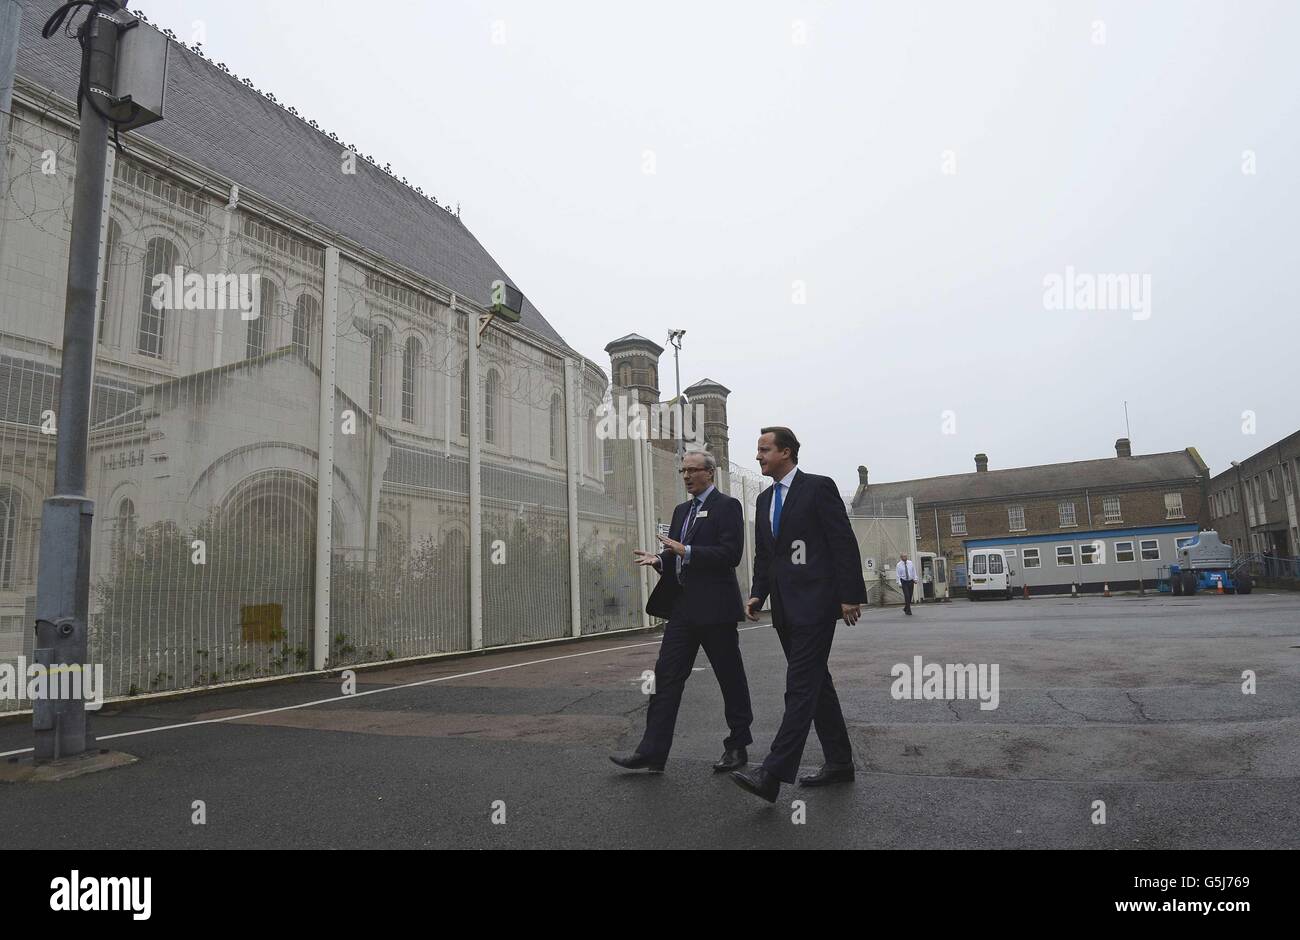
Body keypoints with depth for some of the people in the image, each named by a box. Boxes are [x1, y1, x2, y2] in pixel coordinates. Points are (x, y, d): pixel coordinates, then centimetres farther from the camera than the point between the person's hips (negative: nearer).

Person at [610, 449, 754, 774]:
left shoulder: (727, 506, -6)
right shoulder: (682, 510, 17)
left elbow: (731, 554, -17)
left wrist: (687, 551, -21)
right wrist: (658, 559, -1)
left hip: (714, 607, -7)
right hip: (683, 607, 7)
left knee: (730, 678, 7)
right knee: (666, 675, 2)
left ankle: (738, 747, 22)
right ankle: (652, 752, 5)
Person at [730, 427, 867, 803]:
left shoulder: (819, 487, -6)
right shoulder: (765, 498, 15)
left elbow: (844, 543, -9)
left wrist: (850, 596, -13)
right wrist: (757, 595, 5)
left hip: (814, 603, -8)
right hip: (785, 607, 8)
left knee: (800, 686, -10)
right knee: (816, 683, 14)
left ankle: (772, 775, -13)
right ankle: (839, 762, 25)